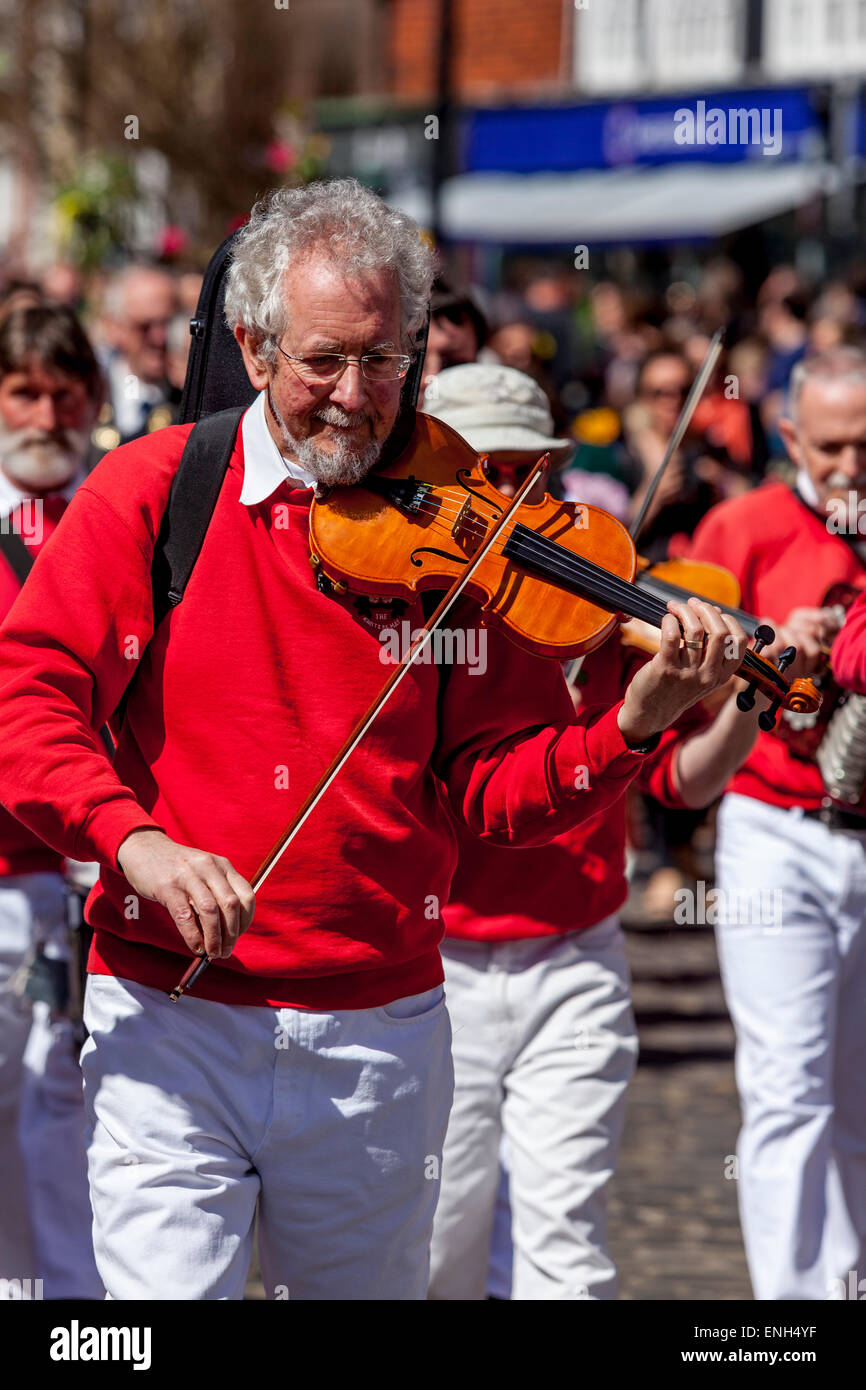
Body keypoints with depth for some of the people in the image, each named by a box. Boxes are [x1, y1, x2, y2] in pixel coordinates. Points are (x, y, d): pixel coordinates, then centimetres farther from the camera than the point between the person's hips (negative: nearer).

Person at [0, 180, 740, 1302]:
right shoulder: (151, 492, -2)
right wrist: (131, 836, -25)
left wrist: (630, 727, -17)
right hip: (168, 1023, -2)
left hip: (382, 1032, 2)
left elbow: (497, 786, 2)